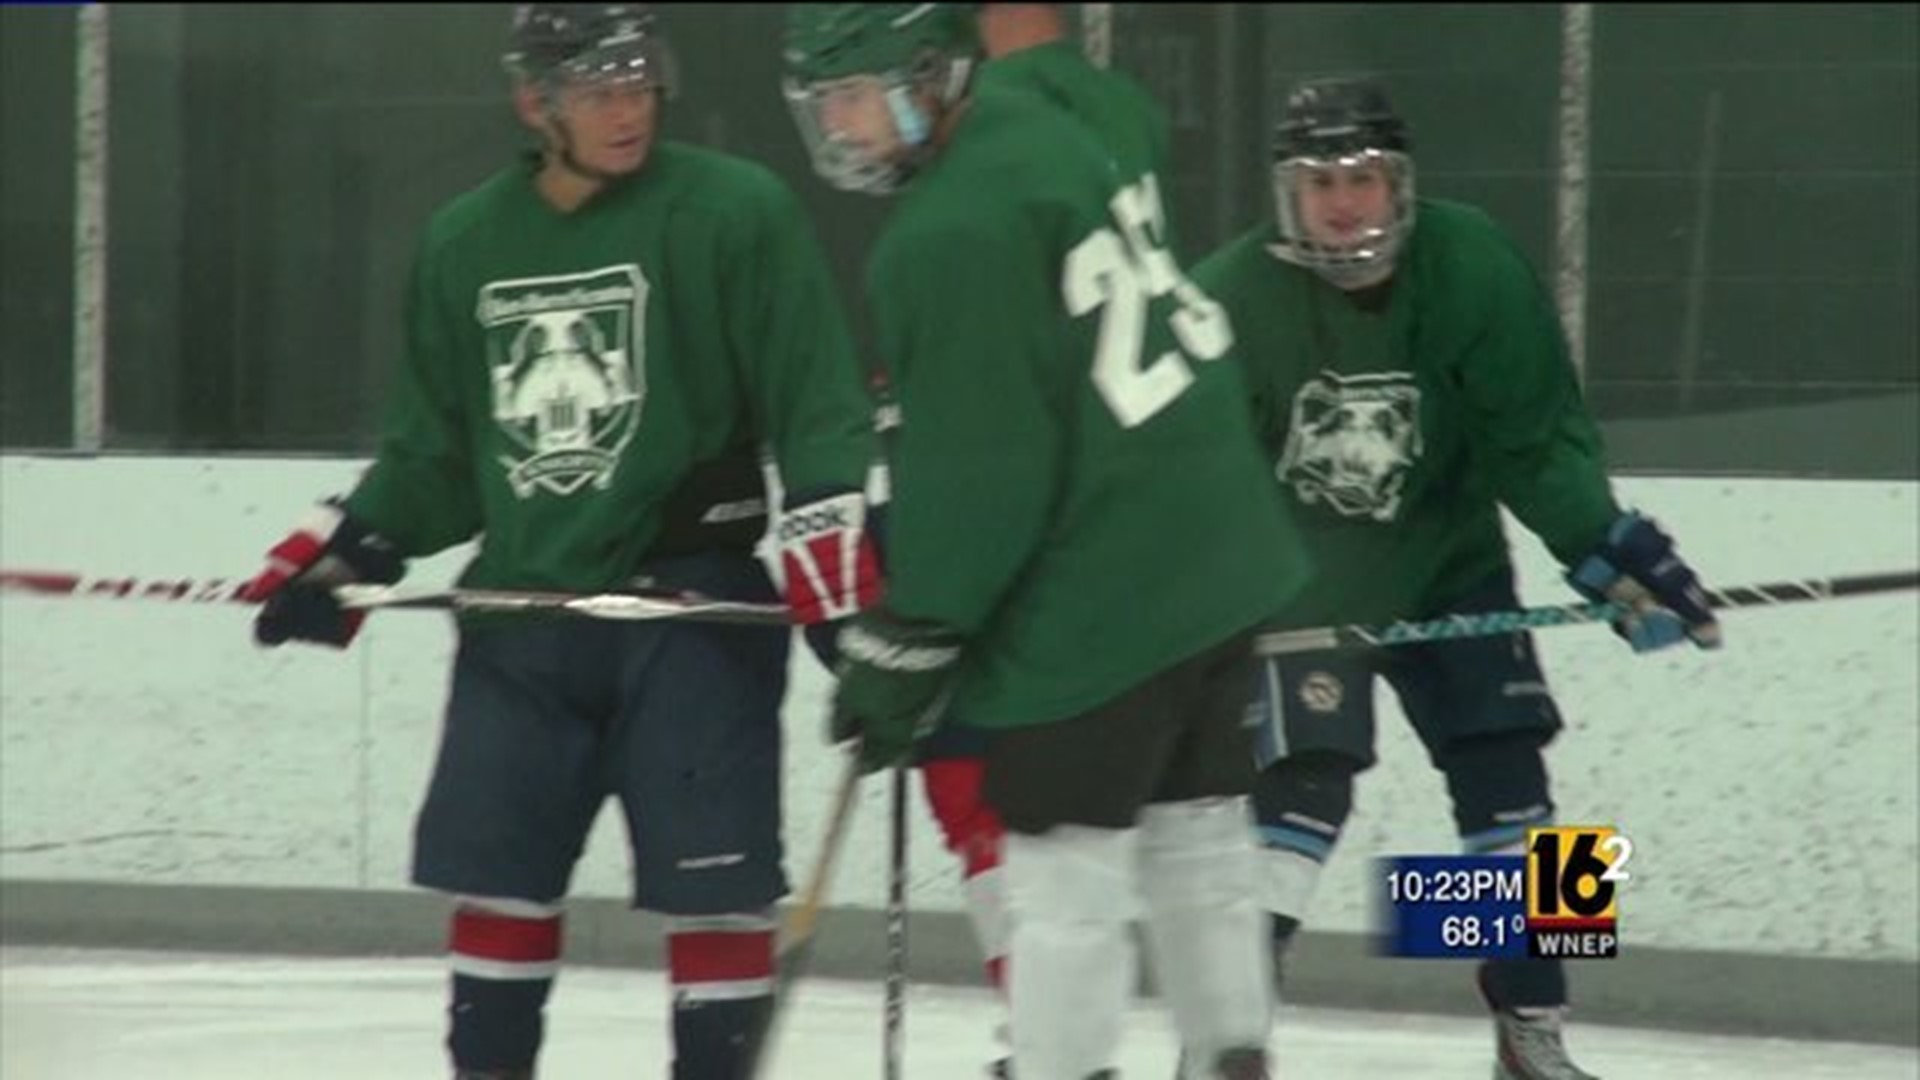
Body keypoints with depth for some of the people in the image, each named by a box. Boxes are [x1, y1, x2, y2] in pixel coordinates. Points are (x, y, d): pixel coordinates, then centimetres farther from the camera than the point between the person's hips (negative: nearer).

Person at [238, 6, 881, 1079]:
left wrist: (834, 549, -21)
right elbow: (437, 447, 18)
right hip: (522, 609, 5)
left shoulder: (736, 212, -8)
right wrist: (346, 551, 10)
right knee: (496, 870, 10)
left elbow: (818, 406, -10)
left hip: (687, 605, -5)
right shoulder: (465, 243, 8)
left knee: (712, 881, -6)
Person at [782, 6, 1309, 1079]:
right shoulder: (1043, 133, 8)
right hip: (1210, 560, 9)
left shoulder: (956, 236, -21)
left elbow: (974, 475, -19)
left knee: (1067, 871, -1)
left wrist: (906, 645, -10)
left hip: (1093, 606, -9)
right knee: (1197, 840, 15)